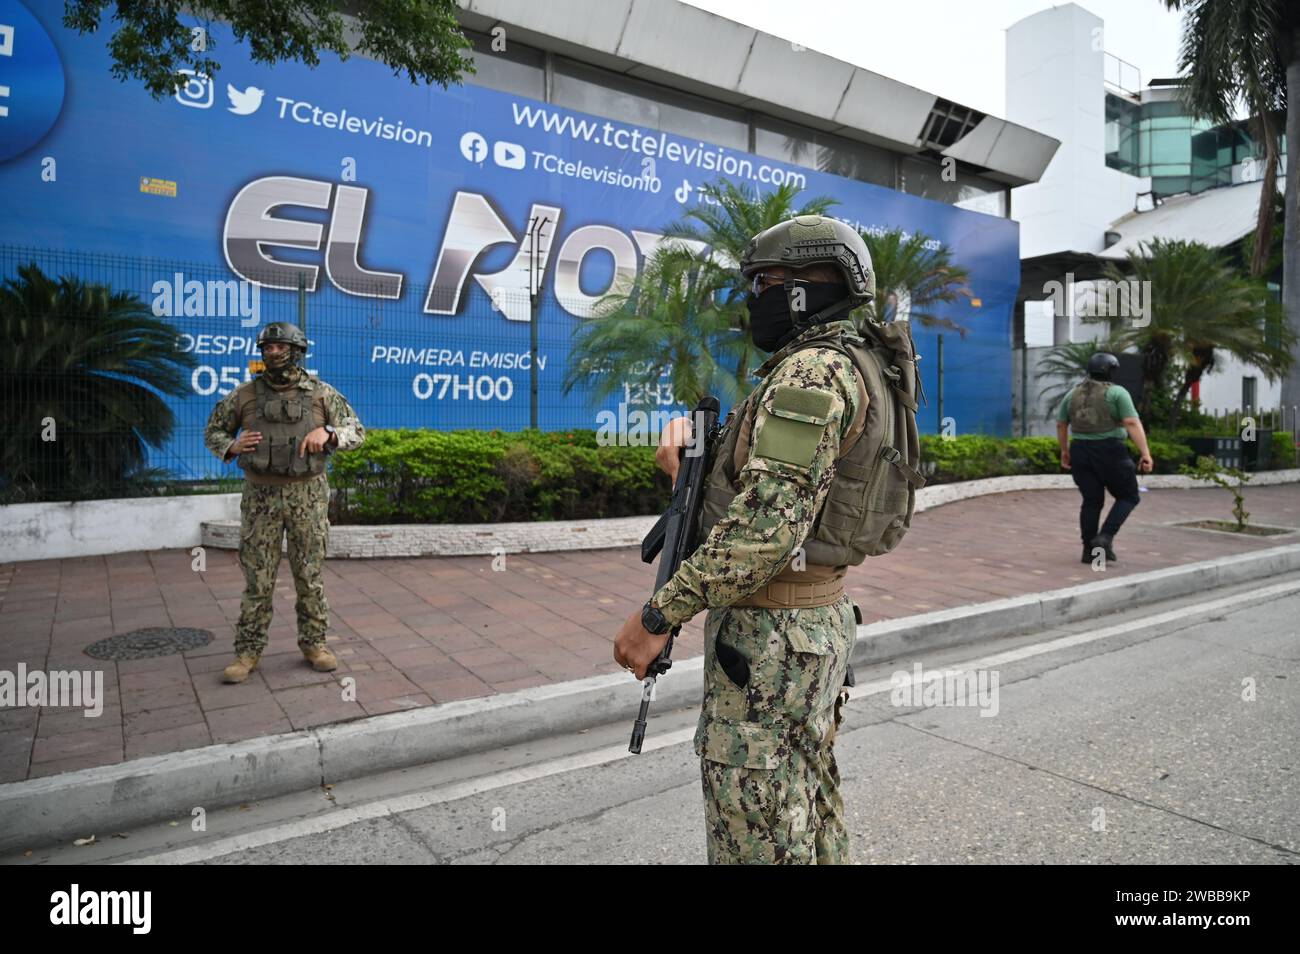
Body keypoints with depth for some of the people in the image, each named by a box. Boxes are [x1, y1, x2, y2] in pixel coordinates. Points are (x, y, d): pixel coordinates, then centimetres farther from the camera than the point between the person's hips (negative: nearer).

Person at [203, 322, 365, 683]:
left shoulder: (321, 393, -1)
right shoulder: (245, 395, 1)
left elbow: (356, 432, 0)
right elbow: (213, 432, 12)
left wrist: (327, 432, -20)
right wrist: (232, 447, -10)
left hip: (308, 496, 0)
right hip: (261, 497, 1)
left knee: (310, 574, 6)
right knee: (257, 577, 4)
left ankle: (313, 644, 20)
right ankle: (248, 652, 15)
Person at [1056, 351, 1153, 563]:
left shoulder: (1073, 394, 8)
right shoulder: (1117, 393, -7)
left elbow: (1061, 424, 16)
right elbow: (1132, 424, -15)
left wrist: (1064, 450, 26)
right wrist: (1146, 453, -18)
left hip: (1081, 453, 5)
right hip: (1110, 453, -5)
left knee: (1092, 501, 11)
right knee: (1128, 496, 10)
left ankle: (1089, 550, 9)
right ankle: (1105, 538, -6)